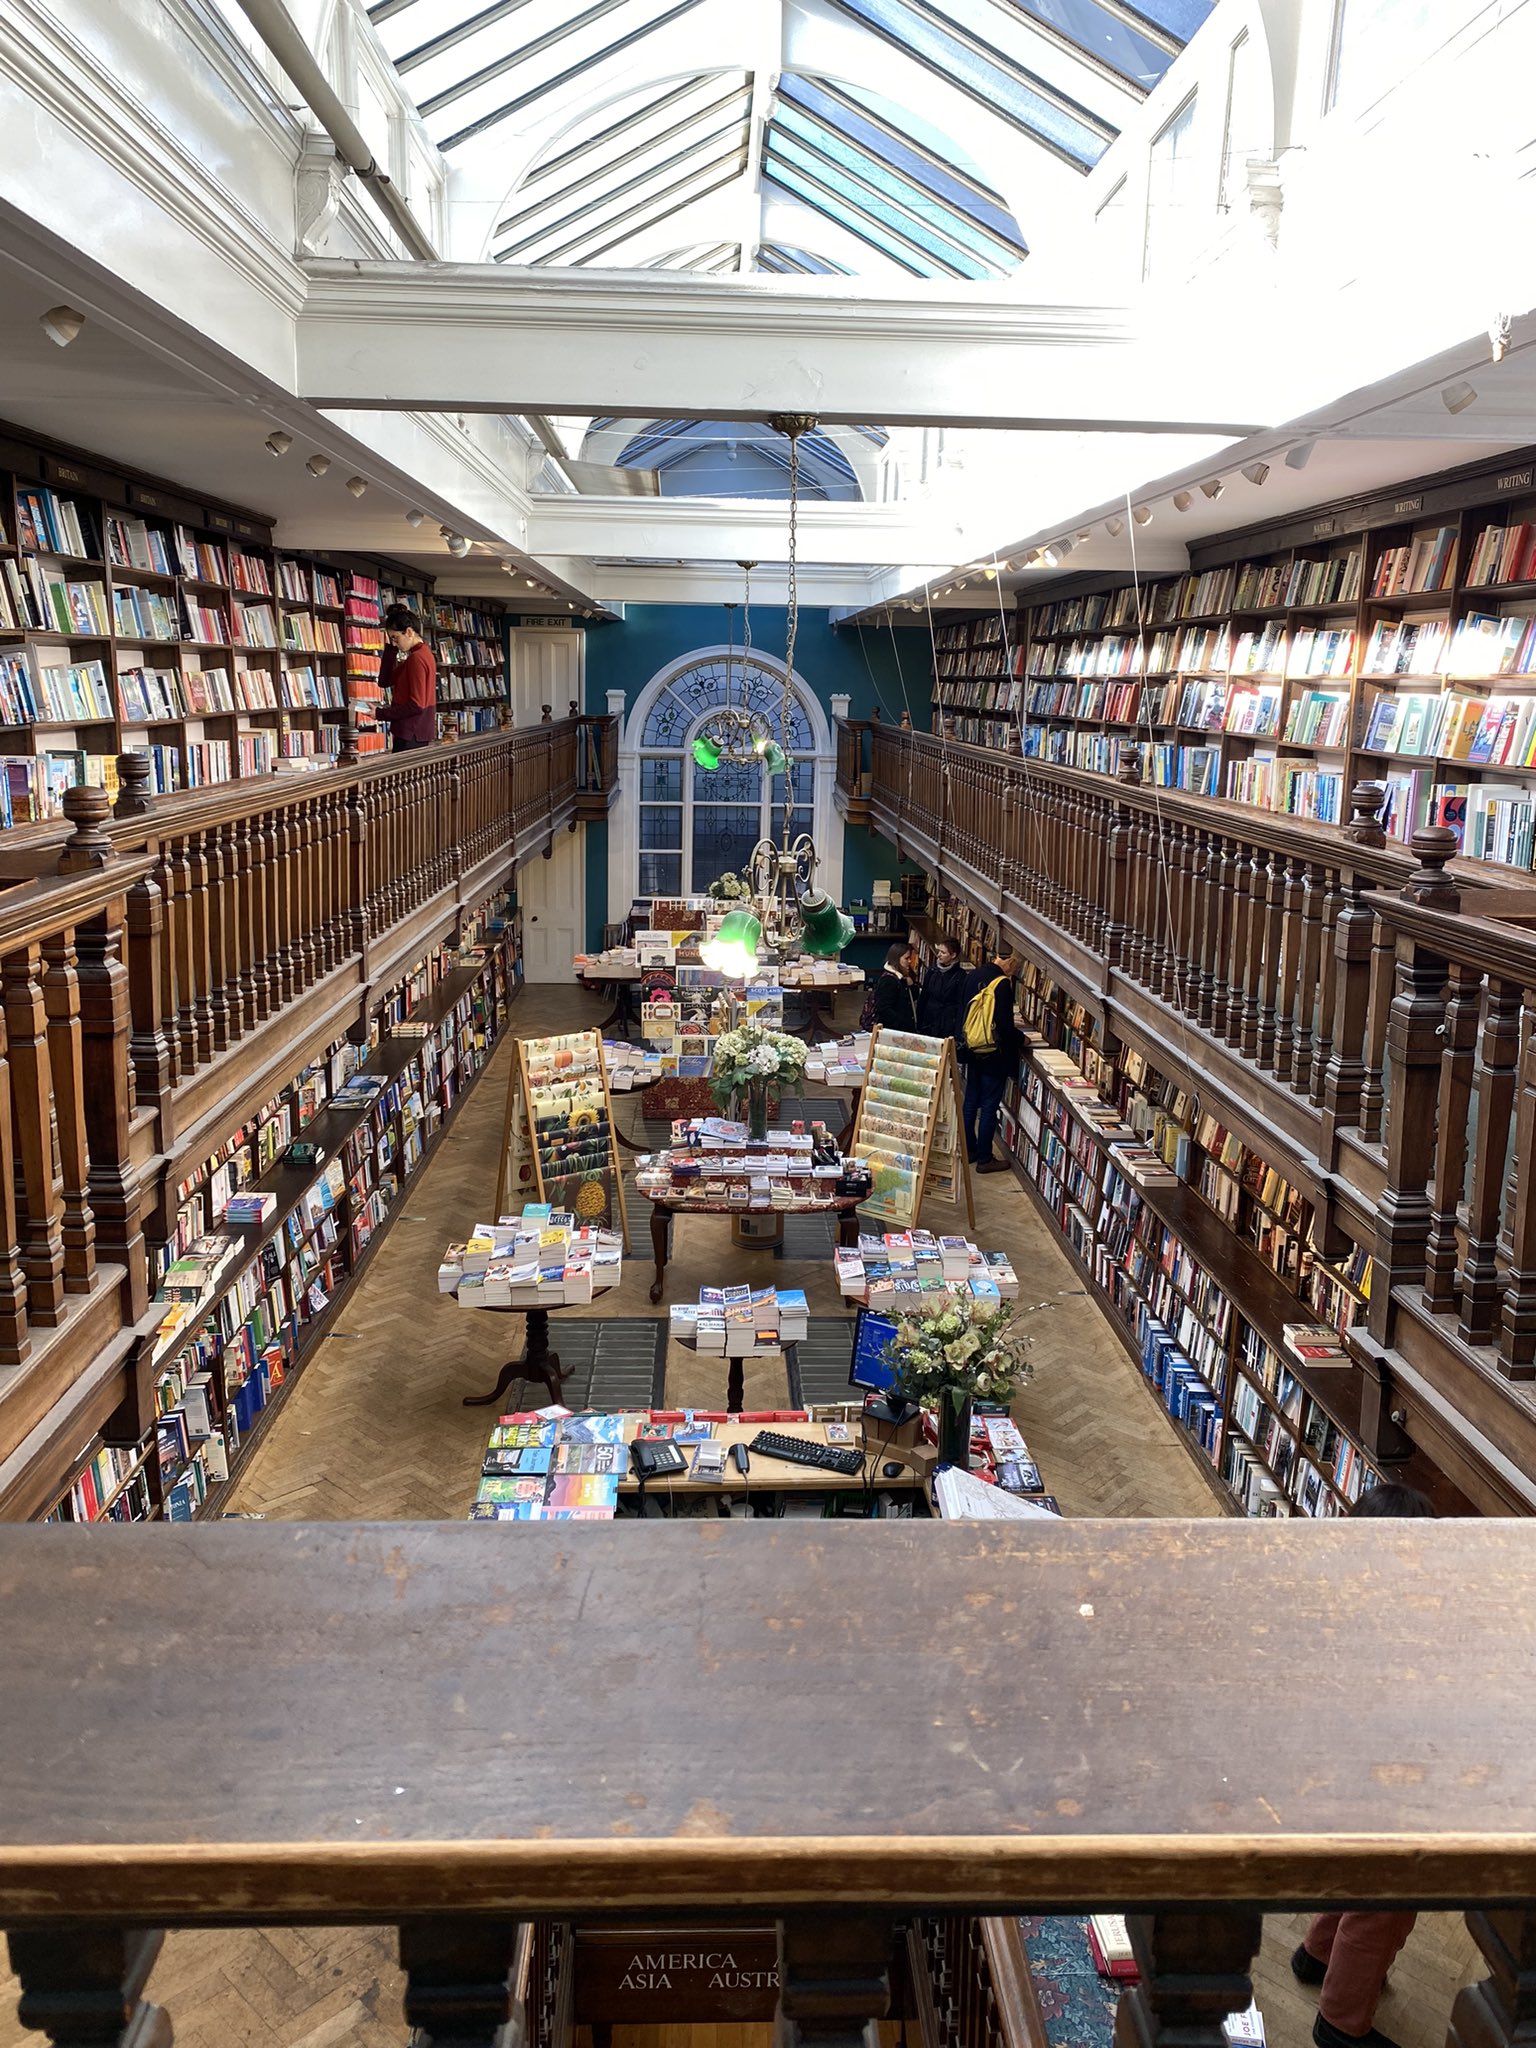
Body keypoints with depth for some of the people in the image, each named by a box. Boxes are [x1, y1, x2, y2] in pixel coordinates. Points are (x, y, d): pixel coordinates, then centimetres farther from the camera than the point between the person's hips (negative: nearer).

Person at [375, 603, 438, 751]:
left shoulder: (417, 658, -15)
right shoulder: (422, 653, 14)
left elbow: (416, 705, -20)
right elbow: (384, 682, 11)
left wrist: (380, 714, -14)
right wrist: (391, 647, 4)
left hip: (411, 736, -10)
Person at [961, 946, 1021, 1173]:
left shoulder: (973, 976, 3)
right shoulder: (1002, 983, -20)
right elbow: (1005, 1025, -21)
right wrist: (1021, 1037, -1)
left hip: (972, 1049, 7)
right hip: (994, 1052, -7)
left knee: (971, 1100, 17)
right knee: (990, 1105, 0)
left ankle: (969, 1150, 26)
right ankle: (984, 1159, 6)